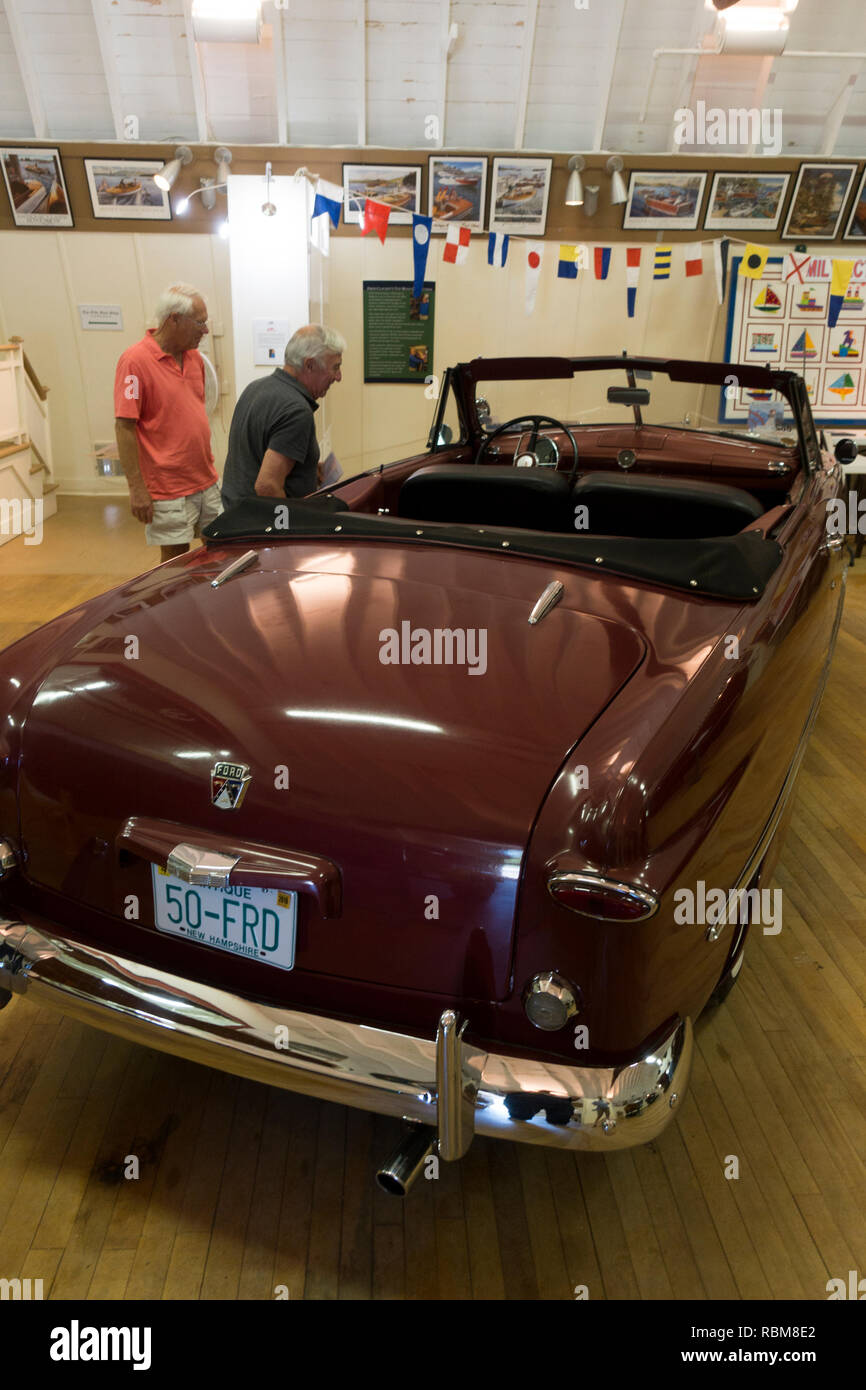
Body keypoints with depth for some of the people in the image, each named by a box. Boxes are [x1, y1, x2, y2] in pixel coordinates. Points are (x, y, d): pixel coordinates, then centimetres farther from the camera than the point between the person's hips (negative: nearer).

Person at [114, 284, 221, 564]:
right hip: (169, 490, -7)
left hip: (207, 482, 7)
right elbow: (124, 427, -15)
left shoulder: (194, 356, 9)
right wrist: (137, 488, -17)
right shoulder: (135, 360, -13)